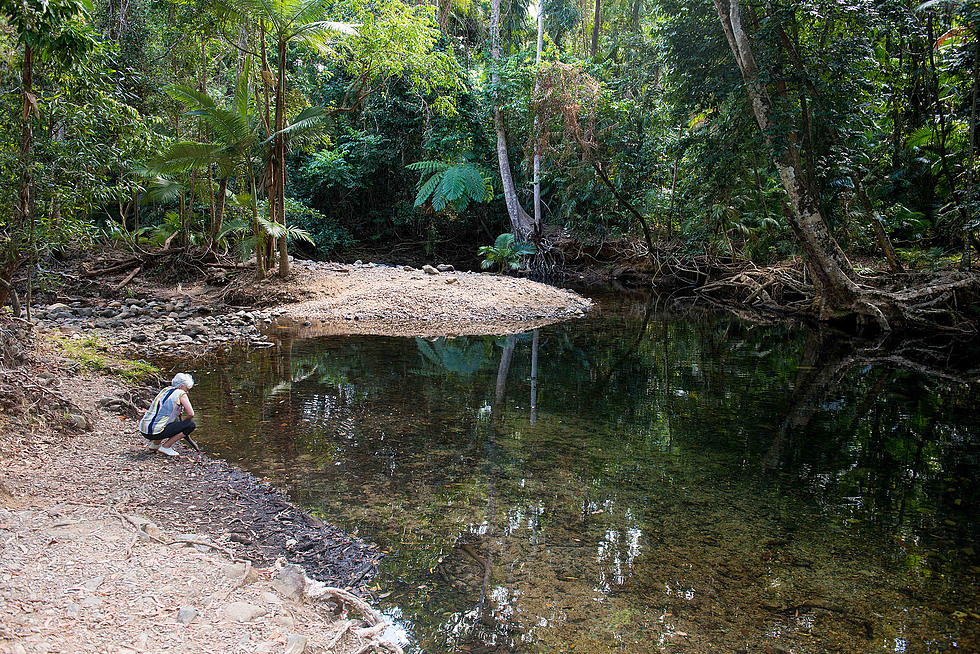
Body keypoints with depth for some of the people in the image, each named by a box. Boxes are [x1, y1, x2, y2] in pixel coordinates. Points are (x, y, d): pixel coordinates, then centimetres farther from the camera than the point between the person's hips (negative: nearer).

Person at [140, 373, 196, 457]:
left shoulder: (165, 390, 18)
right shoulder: (180, 393, -5)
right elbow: (191, 414, -8)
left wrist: (178, 411, 19)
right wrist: (184, 422, 12)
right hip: (155, 432, -9)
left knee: (174, 419, 33)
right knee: (191, 425, -4)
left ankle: (155, 443, 19)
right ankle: (166, 446, -4)